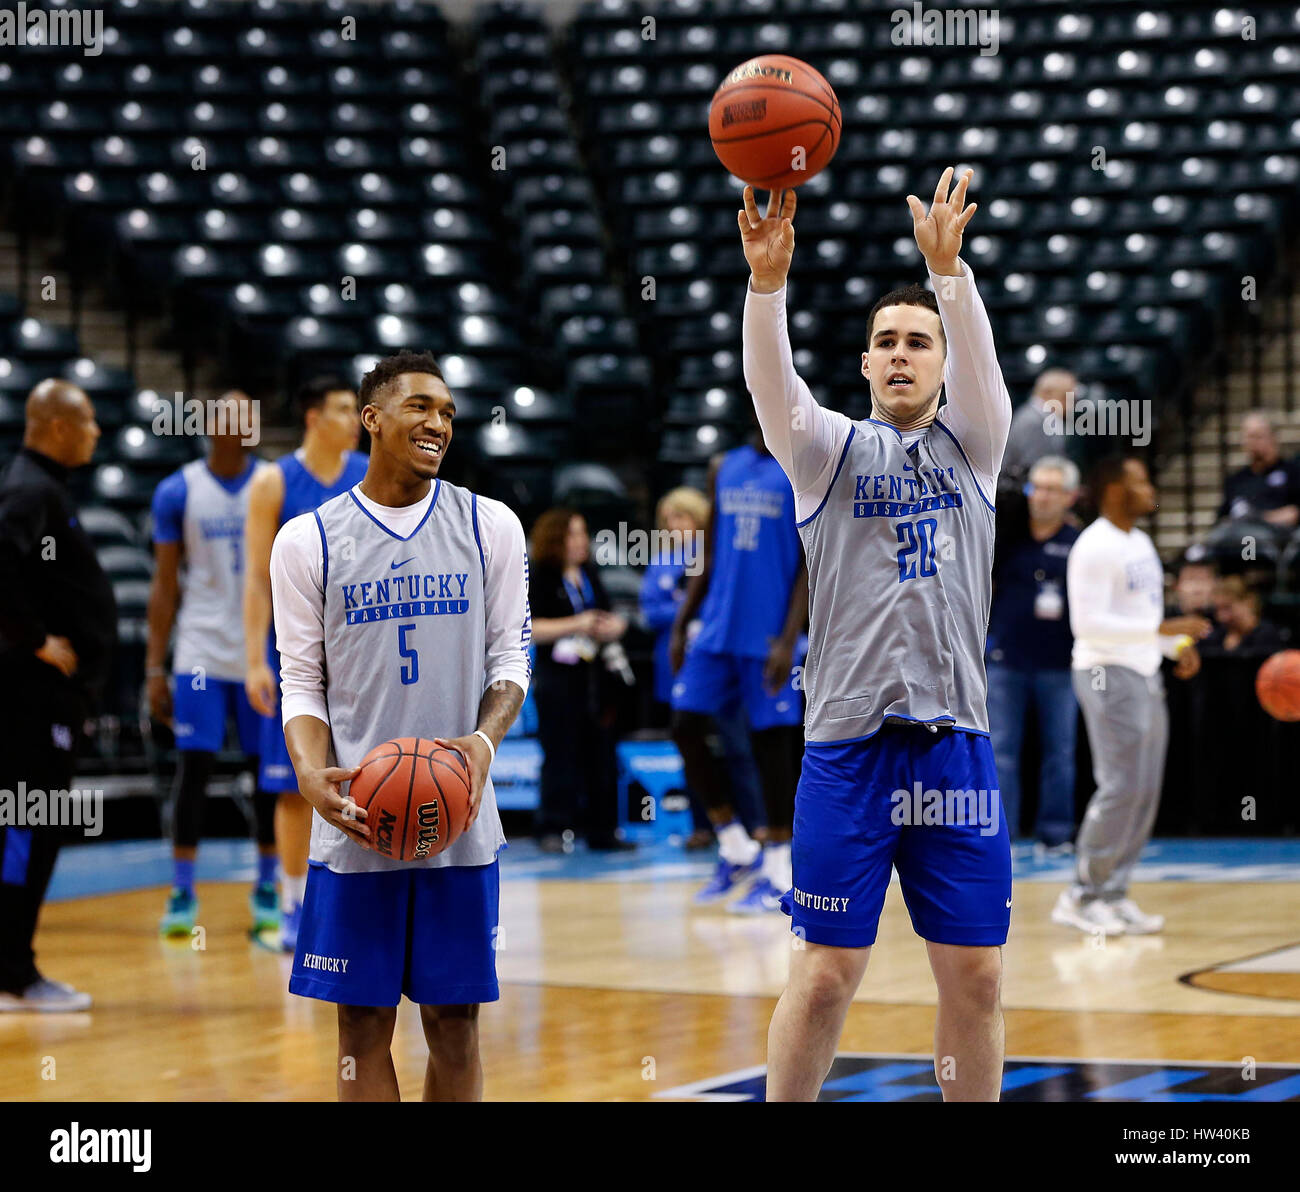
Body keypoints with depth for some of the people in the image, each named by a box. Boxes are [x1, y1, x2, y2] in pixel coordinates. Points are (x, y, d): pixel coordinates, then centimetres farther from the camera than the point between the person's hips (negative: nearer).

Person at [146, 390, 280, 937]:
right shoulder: (178, 492, 1)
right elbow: (165, 585, 4)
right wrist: (154, 669, 0)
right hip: (202, 652, -1)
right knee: (193, 765, -4)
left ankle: (267, 886, 17)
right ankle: (182, 891, 4)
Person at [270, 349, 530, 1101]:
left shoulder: (489, 527, 4)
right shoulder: (308, 540, 1)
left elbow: (510, 657, 5)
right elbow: (303, 682, 2)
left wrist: (485, 741, -16)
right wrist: (312, 774, -17)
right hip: (355, 822, -1)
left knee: (455, 1021, 7)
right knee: (365, 1025, 4)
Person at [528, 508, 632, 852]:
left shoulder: (590, 574, 15)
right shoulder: (539, 578, -4)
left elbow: (607, 616, 26)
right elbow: (529, 628, -11)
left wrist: (613, 627, 2)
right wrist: (575, 625, -17)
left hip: (594, 677, 6)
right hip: (557, 679, -6)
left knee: (601, 757, 5)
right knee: (560, 758, -6)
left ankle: (601, 830, 10)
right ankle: (553, 831, -1)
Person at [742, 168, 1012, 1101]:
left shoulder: (971, 445, 10)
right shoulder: (831, 449, 7)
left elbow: (978, 359, -10)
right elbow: (771, 381, -12)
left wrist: (948, 266, -29)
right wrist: (768, 279, -32)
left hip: (955, 737, 2)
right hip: (847, 738, -2)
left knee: (975, 976, 5)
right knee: (823, 977, -1)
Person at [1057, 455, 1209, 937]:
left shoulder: (1140, 542, 16)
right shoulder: (1094, 547, -14)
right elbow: (1088, 623, -22)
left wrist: (1179, 644, 8)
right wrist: (1162, 628, -25)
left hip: (1145, 675, 9)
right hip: (1108, 674, -9)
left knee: (1144, 792, 6)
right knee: (1121, 788, -12)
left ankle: (1113, 894, 11)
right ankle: (1081, 895, -4)